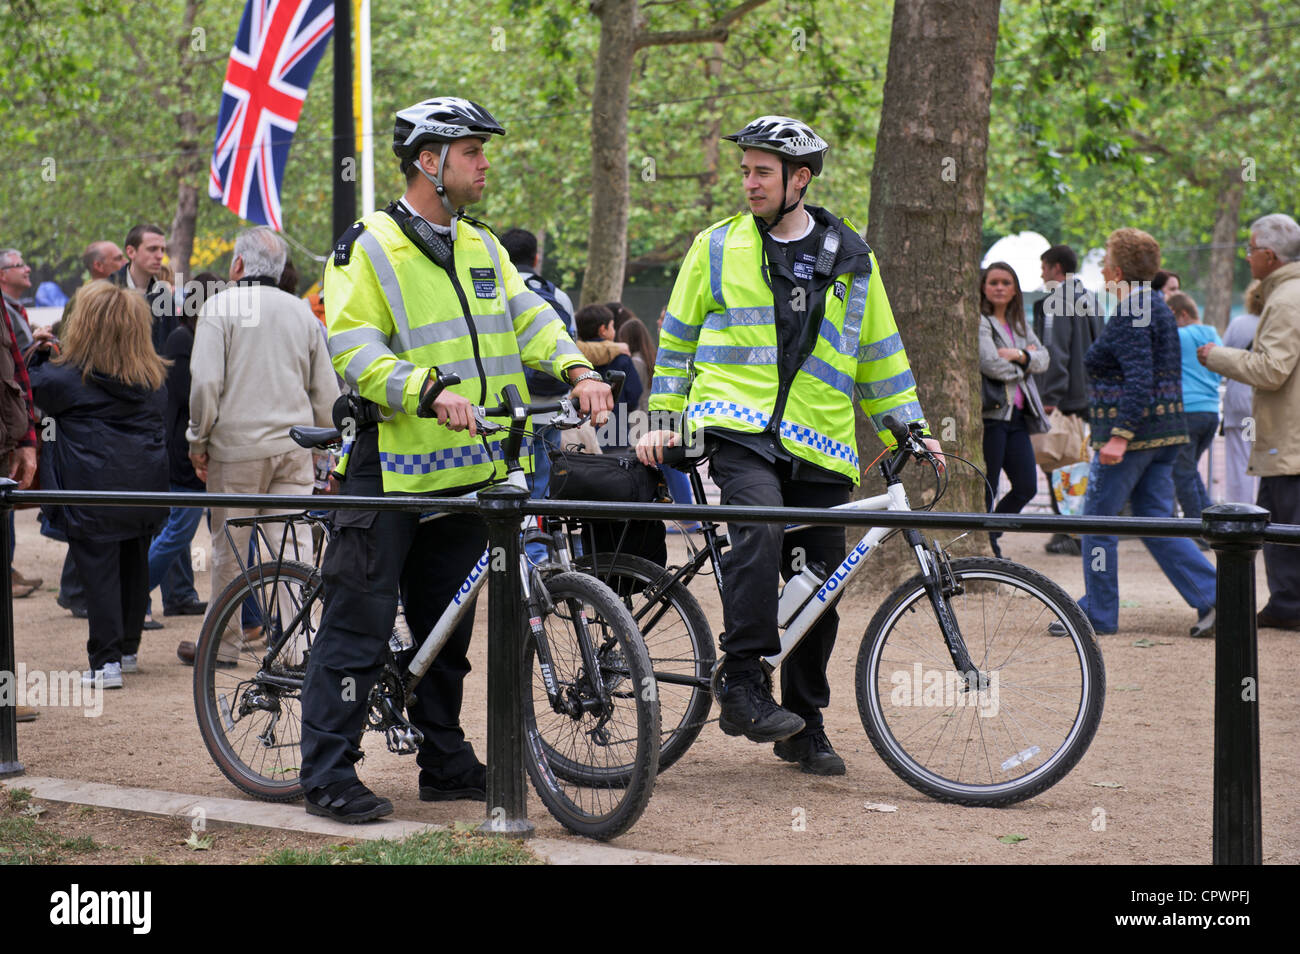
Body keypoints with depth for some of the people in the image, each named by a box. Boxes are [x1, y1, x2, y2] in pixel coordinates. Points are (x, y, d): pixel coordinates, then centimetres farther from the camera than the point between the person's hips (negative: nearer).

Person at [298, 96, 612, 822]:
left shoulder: (483, 249, 15)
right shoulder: (370, 249, -8)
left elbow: (528, 316, 8)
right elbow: (354, 351, -16)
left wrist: (578, 371, -10)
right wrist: (430, 391, -29)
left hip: (466, 470, 7)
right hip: (391, 467, -7)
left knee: (448, 627, 15)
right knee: (361, 624, -5)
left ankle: (446, 761, 24)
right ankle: (329, 773, -1)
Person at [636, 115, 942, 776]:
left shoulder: (850, 260, 11)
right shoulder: (718, 246, 8)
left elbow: (880, 355, 18)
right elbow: (676, 338, 15)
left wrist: (909, 431, 12)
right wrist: (664, 418, 9)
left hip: (818, 447, 3)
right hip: (736, 426, -3)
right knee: (760, 527, -31)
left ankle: (804, 726, 18)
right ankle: (742, 683, -27)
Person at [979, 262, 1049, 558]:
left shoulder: (1018, 325, 19)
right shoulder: (979, 322, -7)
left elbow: (1043, 358, 9)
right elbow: (990, 364, -19)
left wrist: (1018, 355, -11)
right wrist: (1025, 362, -2)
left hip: (1017, 414, 8)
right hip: (990, 414, -8)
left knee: (1026, 487, 4)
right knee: (985, 490, -4)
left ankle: (989, 536, 21)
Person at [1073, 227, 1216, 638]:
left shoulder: (1130, 315, -16)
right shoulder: (1157, 307, 14)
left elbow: (1139, 380, -25)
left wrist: (1119, 436, -28)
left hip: (1131, 431, -10)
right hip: (1166, 431, 10)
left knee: (1097, 522, 2)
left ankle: (1098, 613, 8)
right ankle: (1212, 597, 0)